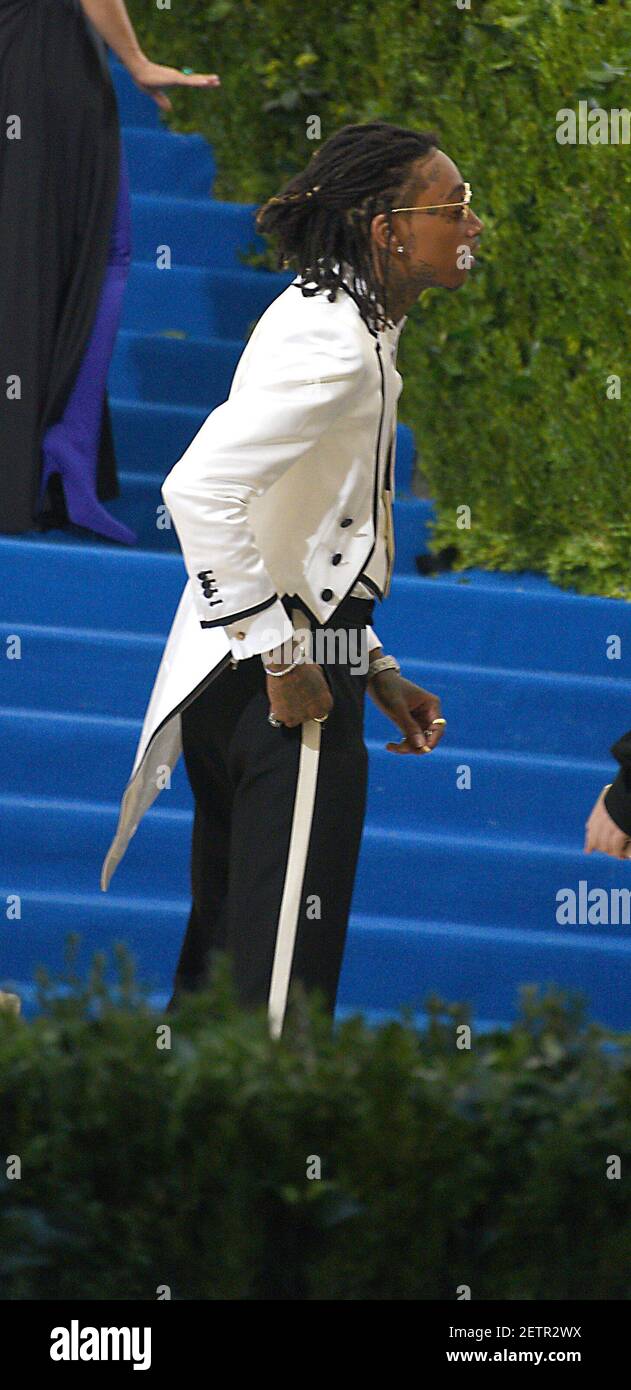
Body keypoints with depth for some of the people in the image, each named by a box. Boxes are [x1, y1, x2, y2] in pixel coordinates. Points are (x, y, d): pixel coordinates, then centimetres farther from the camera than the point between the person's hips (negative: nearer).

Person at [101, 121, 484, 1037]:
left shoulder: (343, 326, 16)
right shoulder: (332, 342, -17)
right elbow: (201, 488, -28)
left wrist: (378, 669, 19)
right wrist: (283, 658, -22)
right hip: (281, 687, -10)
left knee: (218, 970, 14)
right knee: (281, 992, -10)